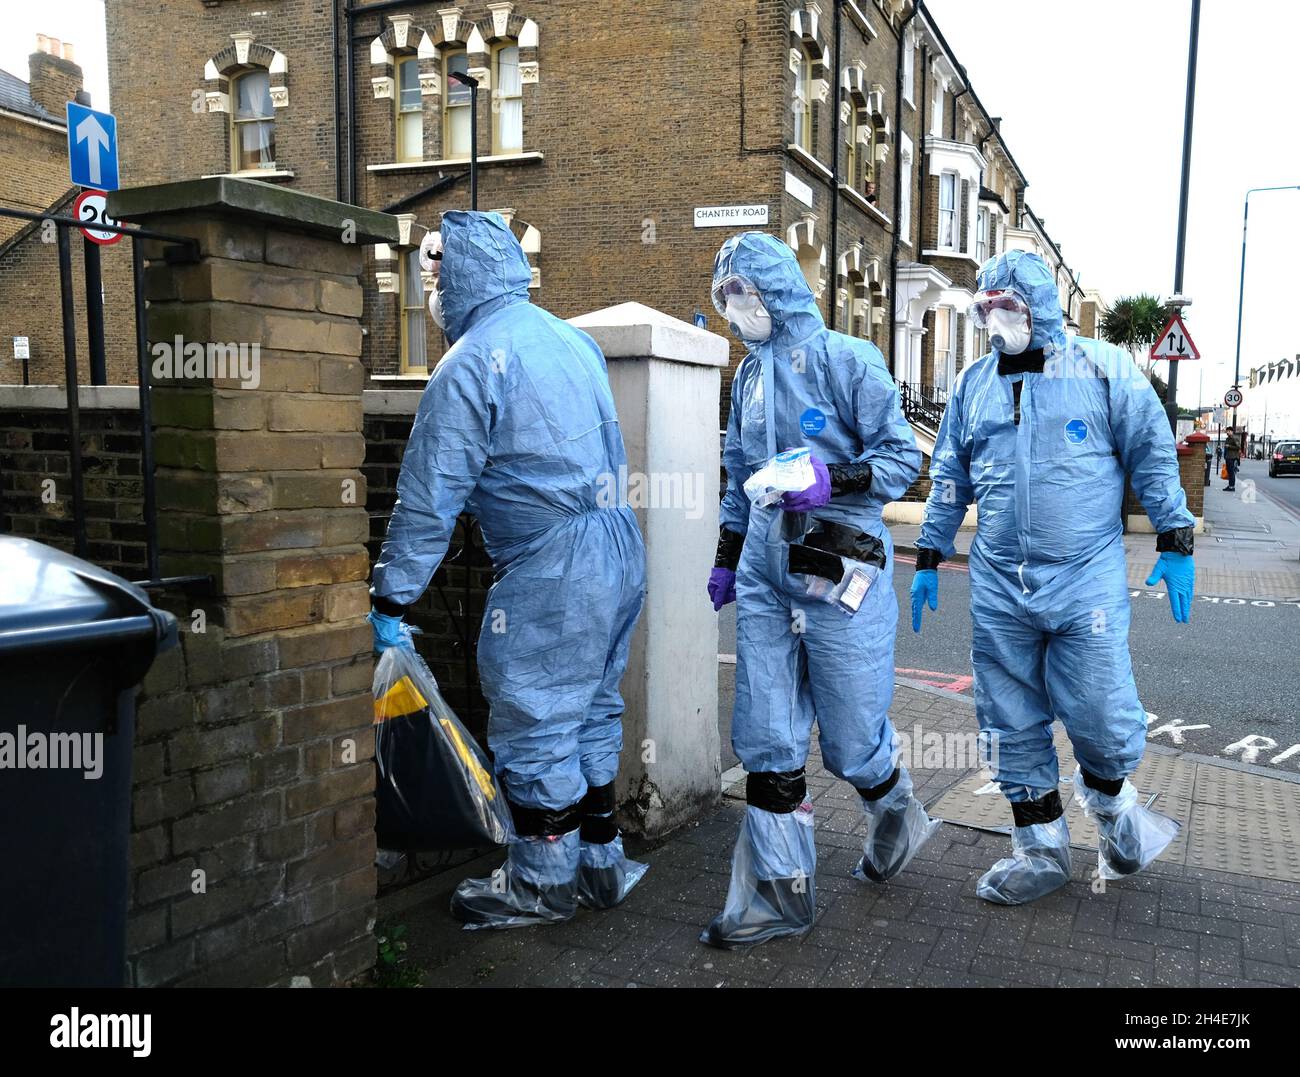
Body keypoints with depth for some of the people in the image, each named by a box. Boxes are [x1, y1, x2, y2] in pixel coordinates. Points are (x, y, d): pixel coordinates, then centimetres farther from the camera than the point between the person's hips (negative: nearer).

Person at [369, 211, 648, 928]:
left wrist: (389, 601, -4)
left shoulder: (470, 364, -12)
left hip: (552, 569, -9)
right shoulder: (572, 338, 13)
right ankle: (600, 862, 32)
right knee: (590, 712, 19)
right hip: (619, 546, 9)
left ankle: (543, 884, 22)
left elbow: (429, 497, -12)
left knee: (533, 728, 6)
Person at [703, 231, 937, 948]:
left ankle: (896, 814, 37)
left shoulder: (847, 360, -5)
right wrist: (726, 561, 23)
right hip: (765, 570, 6)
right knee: (765, 736, 4)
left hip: (839, 571, -6)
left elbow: (902, 457, -5)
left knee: (850, 737, 3)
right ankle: (780, 891, 17)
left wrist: (834, 479, -22)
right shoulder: (750, 374, 15)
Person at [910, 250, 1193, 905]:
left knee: (1101, 716, -4)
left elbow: (1152, 454, 4)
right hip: (998, 586, 4)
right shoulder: (973, 384, 12)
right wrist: (928, 560, 14)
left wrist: (1175, 544, 0)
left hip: (1087, 581, -3)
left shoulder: (1103, 370, 1)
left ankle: (1109, 801, 30)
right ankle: (1040, 849, 24)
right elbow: (948, 478, 16)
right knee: (1011, 726, 7)